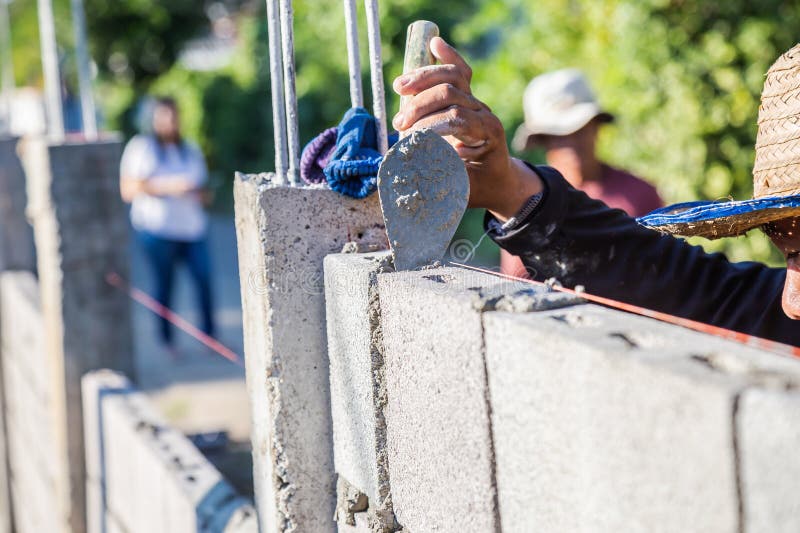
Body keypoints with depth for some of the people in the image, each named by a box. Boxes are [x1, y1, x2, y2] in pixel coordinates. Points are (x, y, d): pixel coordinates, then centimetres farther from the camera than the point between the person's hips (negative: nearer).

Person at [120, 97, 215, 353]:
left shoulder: (190, 150, 18)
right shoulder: (141, 147, 1)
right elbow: (128, 190, -6)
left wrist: (199, 195, 1)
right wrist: (167, 188, -14)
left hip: (192, 228, 4)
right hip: (157, 228, -4)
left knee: (204, 277, -10)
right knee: (164, 284, 0)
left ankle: (210, 336, -1)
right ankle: (166, 341, 11)